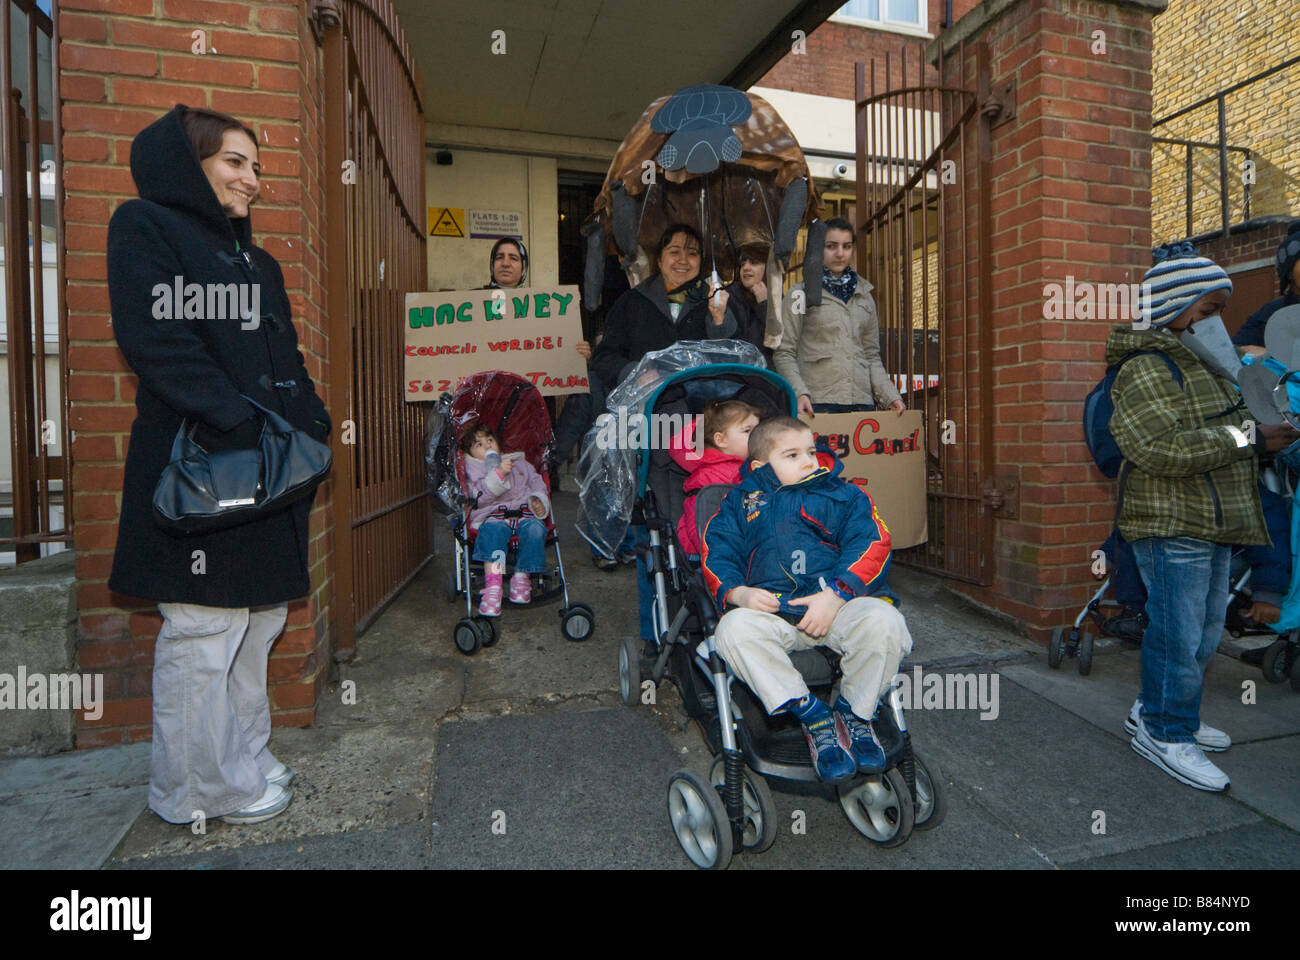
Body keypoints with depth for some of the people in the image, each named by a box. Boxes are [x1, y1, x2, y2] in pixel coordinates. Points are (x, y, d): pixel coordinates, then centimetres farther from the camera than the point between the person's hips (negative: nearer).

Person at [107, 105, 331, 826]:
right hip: (202, 466, -8)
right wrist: (242, 426, -21)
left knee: (258, 622, 13)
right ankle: (203, 791, 16)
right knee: (203, 635, -1)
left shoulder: (258, 263, 24)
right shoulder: (146, 227, 0)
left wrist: (310, 424, 5)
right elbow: (157, 341, -14)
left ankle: (244, 762, 27)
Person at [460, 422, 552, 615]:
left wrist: (539, 501, 5)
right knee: (493, 531, -38)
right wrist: (498, 473, -17)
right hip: (493, 515, -2)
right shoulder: (473, 469, 13)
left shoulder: (520, 464, 27)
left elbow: (537, 484, 27)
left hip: (524, 513, 3)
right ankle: (493, 585, -43)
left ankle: (521, 577, -24)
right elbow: (479, 495, -5)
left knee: (535, 528, -32)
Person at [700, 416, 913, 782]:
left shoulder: (843, 494, 19)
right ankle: (814, 717, -17)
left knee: (883, 620, -31)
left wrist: (835, 594, -14)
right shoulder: (740, 502, 20)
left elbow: (870, 543, 4)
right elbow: (716, 553, 9)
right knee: (733, 628, -32)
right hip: (768, 610, 0)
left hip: (840, 605, 0)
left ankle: (854, 712, -2)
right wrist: (737, 592, -14)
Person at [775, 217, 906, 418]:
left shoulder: (865, 297, 19)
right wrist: (799, 393, -15)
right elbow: (784, 354, -1)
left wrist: (890, 395, 4)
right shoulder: (800, 294, 5)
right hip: (817, 403, -4)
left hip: (862, 401, 4)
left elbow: (872, 356, 18)